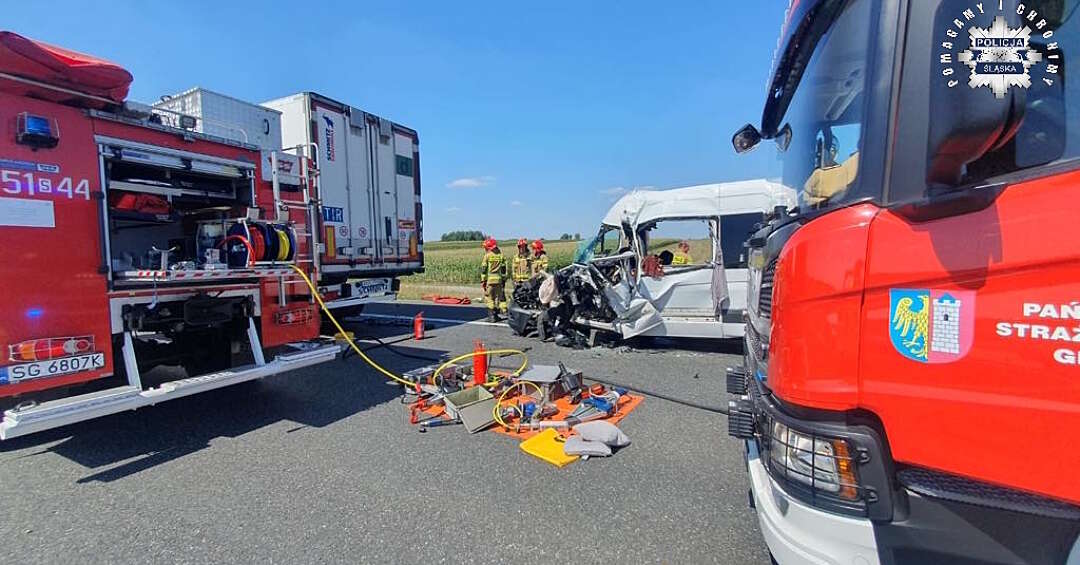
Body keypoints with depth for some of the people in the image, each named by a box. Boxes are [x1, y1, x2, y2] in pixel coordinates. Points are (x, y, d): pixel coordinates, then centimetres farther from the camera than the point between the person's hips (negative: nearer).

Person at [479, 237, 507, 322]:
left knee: (489, 298, 2)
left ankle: (491, 316, -1)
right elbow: (503, 269, 11)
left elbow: (483, 269, -6)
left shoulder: (487, 255, -5)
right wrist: (504, 279, 17)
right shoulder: (501, 255, 8)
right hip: (499, 279, 4)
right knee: (499, 297, 13)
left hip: (489, 280, -4)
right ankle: (496, 314, 18)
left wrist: (483, 280, -1)